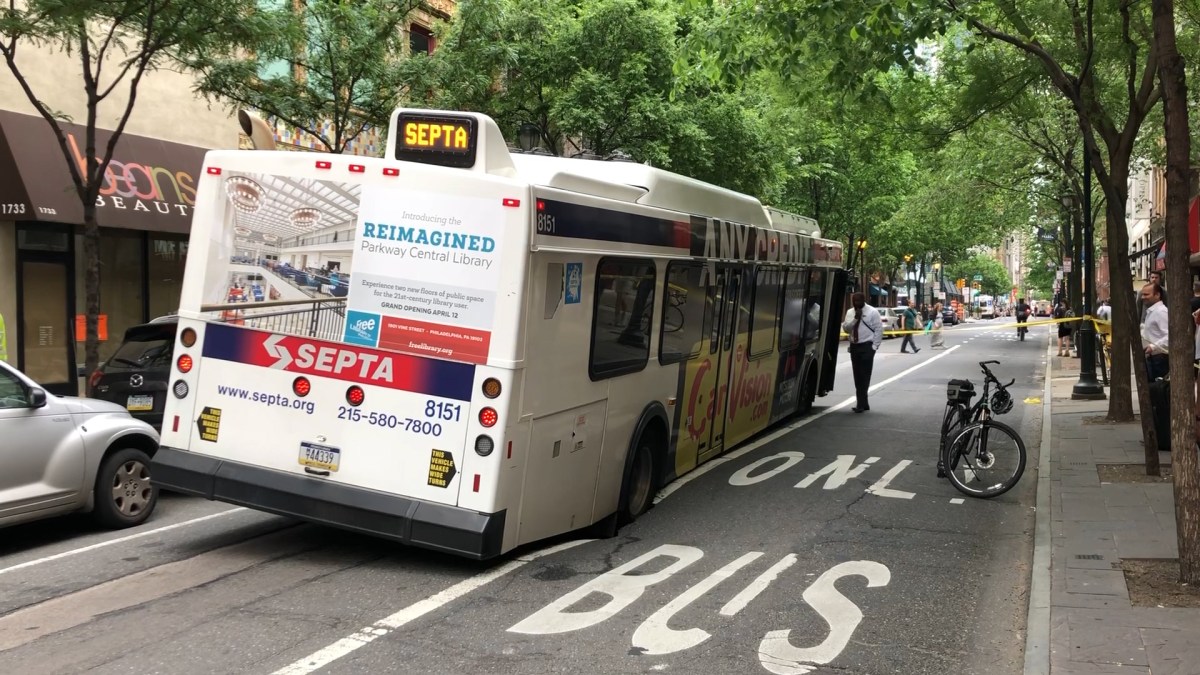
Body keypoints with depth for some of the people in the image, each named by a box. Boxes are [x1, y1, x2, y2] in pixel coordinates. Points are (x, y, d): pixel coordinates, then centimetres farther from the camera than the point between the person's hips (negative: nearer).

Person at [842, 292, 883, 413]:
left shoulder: (873, 312, -4)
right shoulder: (850, 312, 11)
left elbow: (879, 329, -7)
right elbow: (845, 328, 1)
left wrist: (874, 346, -12)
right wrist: (855, 318, -12)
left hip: (867, 346, -6)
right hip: (854, 346, 6)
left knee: (864, 376, -10)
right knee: (858, 376, 7)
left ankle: (862, 404, -11)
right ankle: (863, 403, 14)